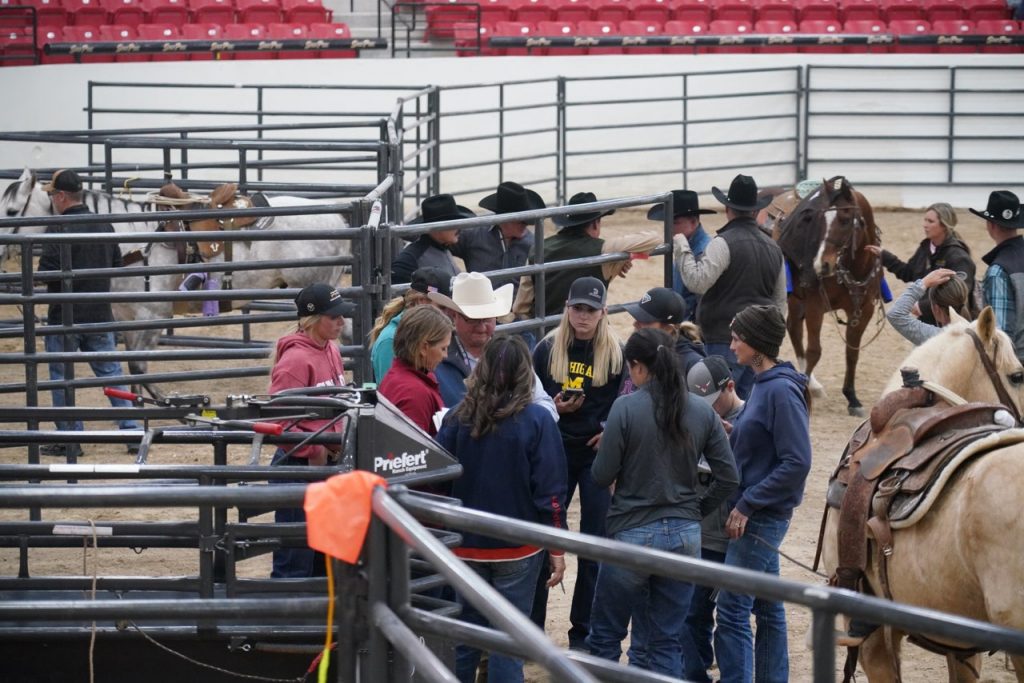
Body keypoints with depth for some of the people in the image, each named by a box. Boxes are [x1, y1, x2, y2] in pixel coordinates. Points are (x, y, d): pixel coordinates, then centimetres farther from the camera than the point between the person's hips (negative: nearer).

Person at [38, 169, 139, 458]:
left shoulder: (58, 230, -17)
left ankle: (69, 440, 6)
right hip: (100, 315, 6)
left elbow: (47, 271, -22)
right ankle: (132, 432, 8)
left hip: (64, 317, -6)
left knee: (62, 378, 5)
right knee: (111, 373, 12)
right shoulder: (104, 226, 5)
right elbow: (117, 264, 13)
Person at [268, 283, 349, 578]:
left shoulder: (331, 350, 9)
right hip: (299, 465, -9)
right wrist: (313, 451, -17)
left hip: (327, 463, 9)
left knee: (324, 559, 17)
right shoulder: (295, 359, -17)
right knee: (296, 559, -5)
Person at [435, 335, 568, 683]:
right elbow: (550, 491, -11)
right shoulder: (536, 420, -11)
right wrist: (557, 549, -4)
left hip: (466, 547, 3)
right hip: (518, 550, -3)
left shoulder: (458, 418, -4)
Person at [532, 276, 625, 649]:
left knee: (594, 542, 3)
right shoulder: (548, 349, 0)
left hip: (598, 453, -1)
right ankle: (531, 625, 12)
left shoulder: (616, 354, -3)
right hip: (556, 450, 1)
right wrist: (553, 408, -13)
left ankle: (583, 630, 12)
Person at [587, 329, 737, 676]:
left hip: (633, 533, -4)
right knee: (667, 643, 10)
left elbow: (602, 475, -10)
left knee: (605, 636, 11)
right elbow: (728, 476, 1)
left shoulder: (626, 407, -13)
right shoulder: (702, 413, 0)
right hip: (685, 536, 4)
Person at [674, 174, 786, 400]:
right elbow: (780, 302, 21)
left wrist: (682, 247, -10)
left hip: (725, 341, -8)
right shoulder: (773, 248, 15)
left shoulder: (723, 243, -12)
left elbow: (697, 282, -21)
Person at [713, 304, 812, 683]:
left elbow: (796, 462, -21)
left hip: (762, 517, -10)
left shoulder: (781, 391, -17)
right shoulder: (762, 385, 11)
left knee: (732, 609, -9)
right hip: (757, 515, 10)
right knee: (769, 608, 15)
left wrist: (747, 504, -19)